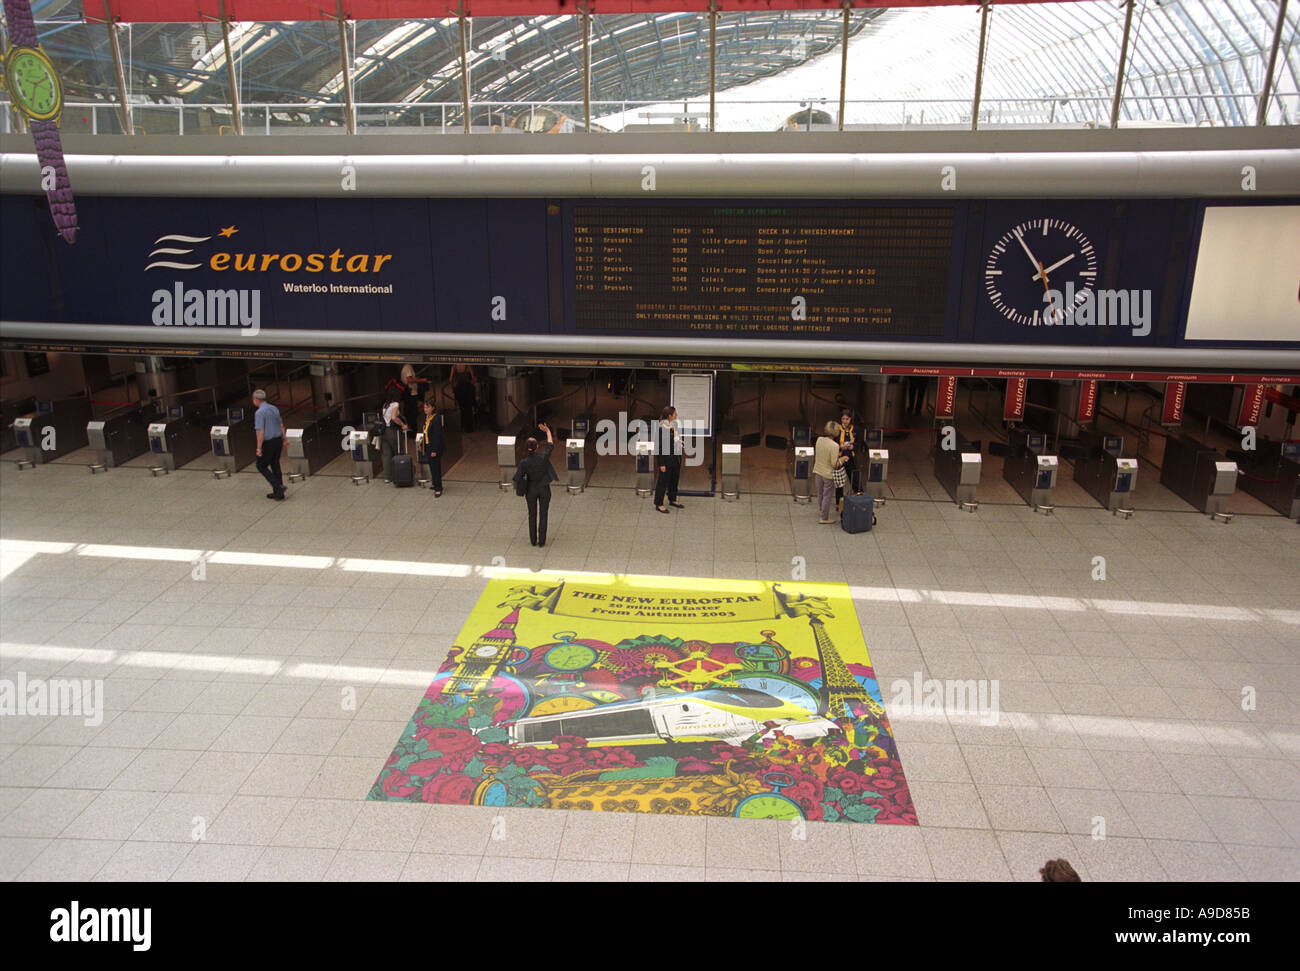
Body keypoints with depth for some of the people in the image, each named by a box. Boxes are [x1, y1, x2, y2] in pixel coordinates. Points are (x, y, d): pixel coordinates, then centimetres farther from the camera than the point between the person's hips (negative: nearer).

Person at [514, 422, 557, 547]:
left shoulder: (524, 462, -21)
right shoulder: (543, 457, -21)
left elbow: (517, 478, -16)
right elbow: (550, 445, -3)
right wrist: (547, 430, 10)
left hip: (531, 490, 0)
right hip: (544, 489, 0)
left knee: (532, 515, 16)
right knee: (543, 514, 11)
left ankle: (533, 540, 22)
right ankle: (542, 541, 15)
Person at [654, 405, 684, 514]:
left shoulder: (675, 425, 6)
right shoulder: (662, 428, -19)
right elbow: (660, 447, -17)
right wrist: (662, 464, -17)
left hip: (676, 458, 8)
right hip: (667, 459, -8)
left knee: (674, 479, 19)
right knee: (663, 481, 1)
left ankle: (672, 500, 35)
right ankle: (659, 504, 12)